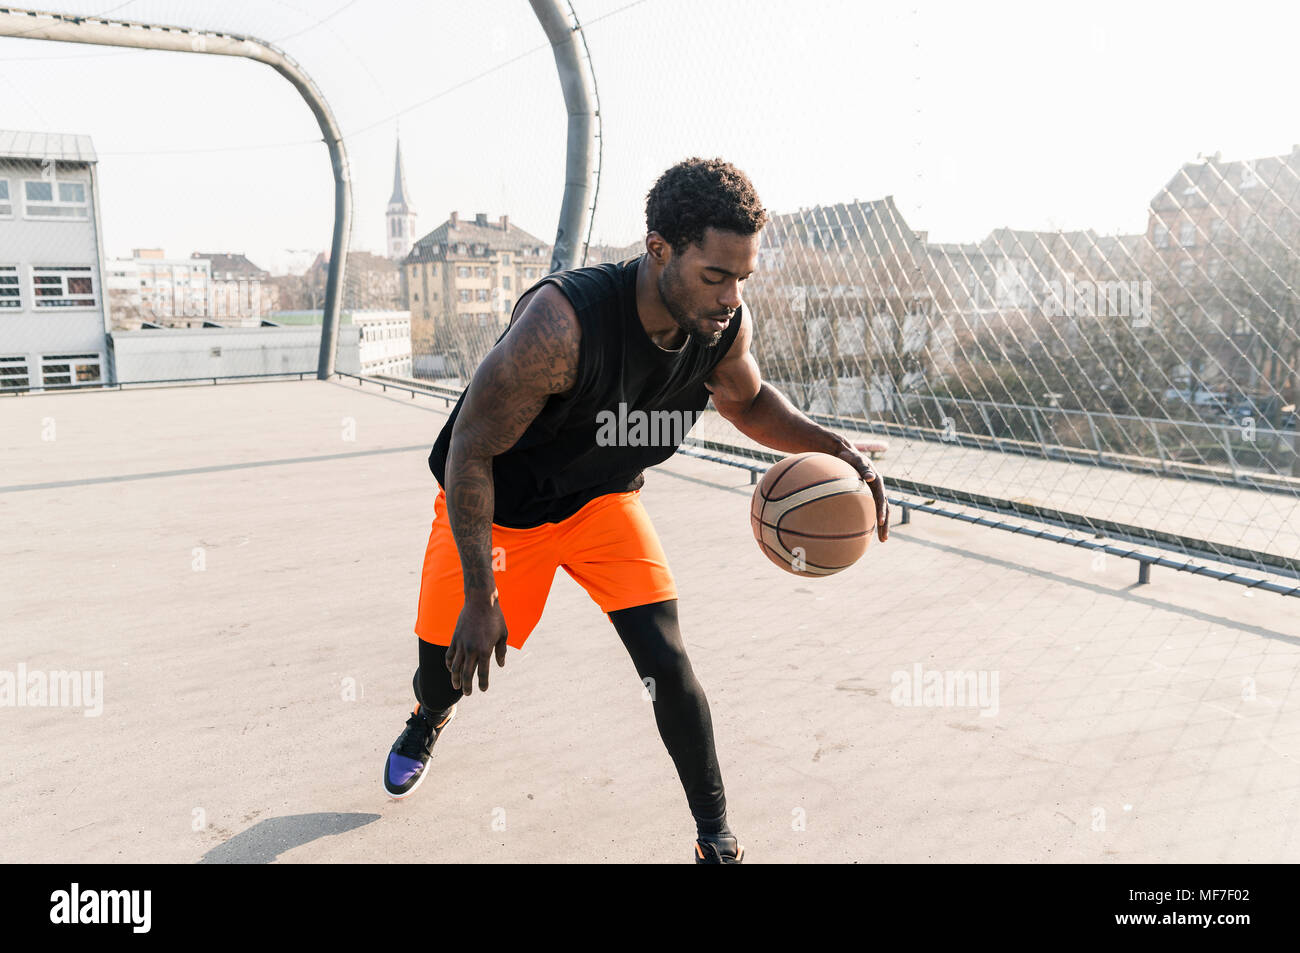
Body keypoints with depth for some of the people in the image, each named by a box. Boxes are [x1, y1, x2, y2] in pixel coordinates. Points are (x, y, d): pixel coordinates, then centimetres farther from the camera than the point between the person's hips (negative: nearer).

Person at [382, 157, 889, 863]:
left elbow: (748, 401, 3)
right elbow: (470, 451, -29)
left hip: (604, 500, 3)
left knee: (667, 665, -8)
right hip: (493, 505, -3)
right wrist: (480, 599, -25)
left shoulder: (726, 327, -21)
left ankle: (717, 842, 11)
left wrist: (832, 447, -16)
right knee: (450, 665, 10)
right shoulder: (563, 320, -39)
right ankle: (430, 717, 51)